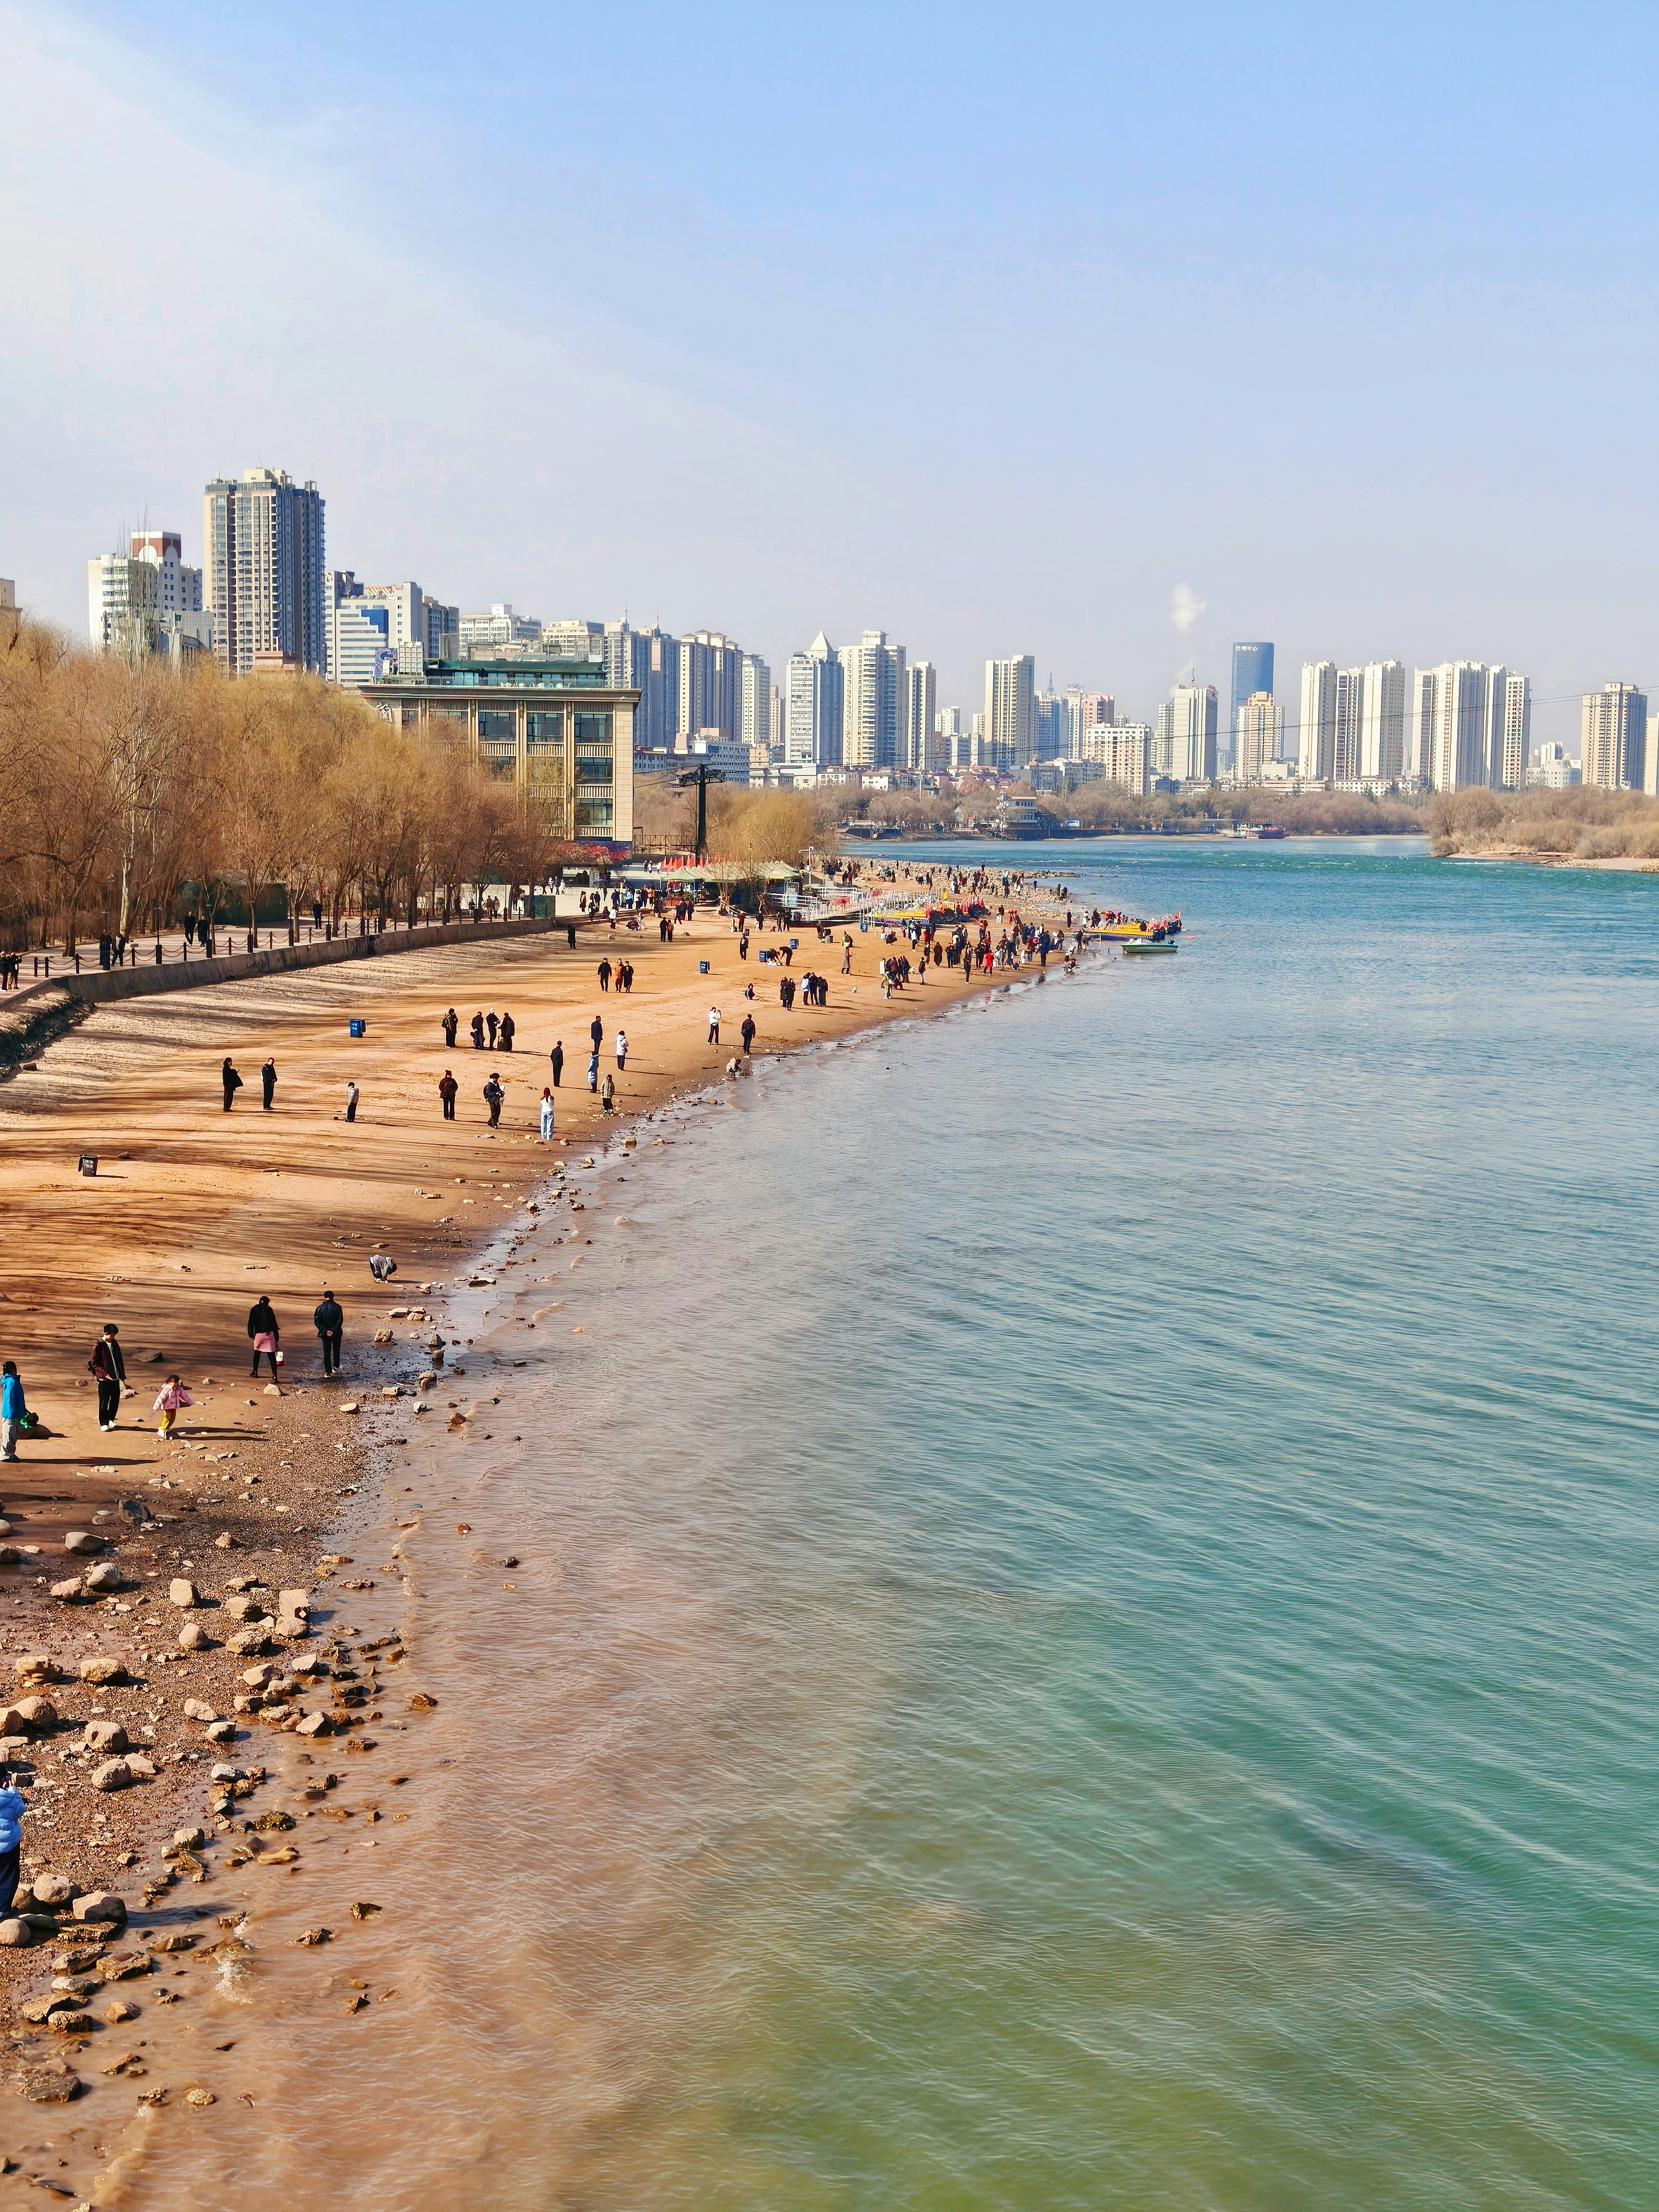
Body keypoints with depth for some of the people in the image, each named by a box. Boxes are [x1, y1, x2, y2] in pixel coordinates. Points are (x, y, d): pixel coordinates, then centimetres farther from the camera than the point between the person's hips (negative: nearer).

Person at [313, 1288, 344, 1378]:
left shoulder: (320, 1308, -6)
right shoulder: (337, 1307, -10)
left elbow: (317, 1321, -10)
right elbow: (340, 1320, -16)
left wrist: (325, 1331, -12)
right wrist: (333, 1330, -17)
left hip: (325, 1333, 1)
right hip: (336, 1333, -1)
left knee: (327, 1352, 6)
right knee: (336, 1350, 20)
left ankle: (327, 1372, 3)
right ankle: (336, 1367, 24)